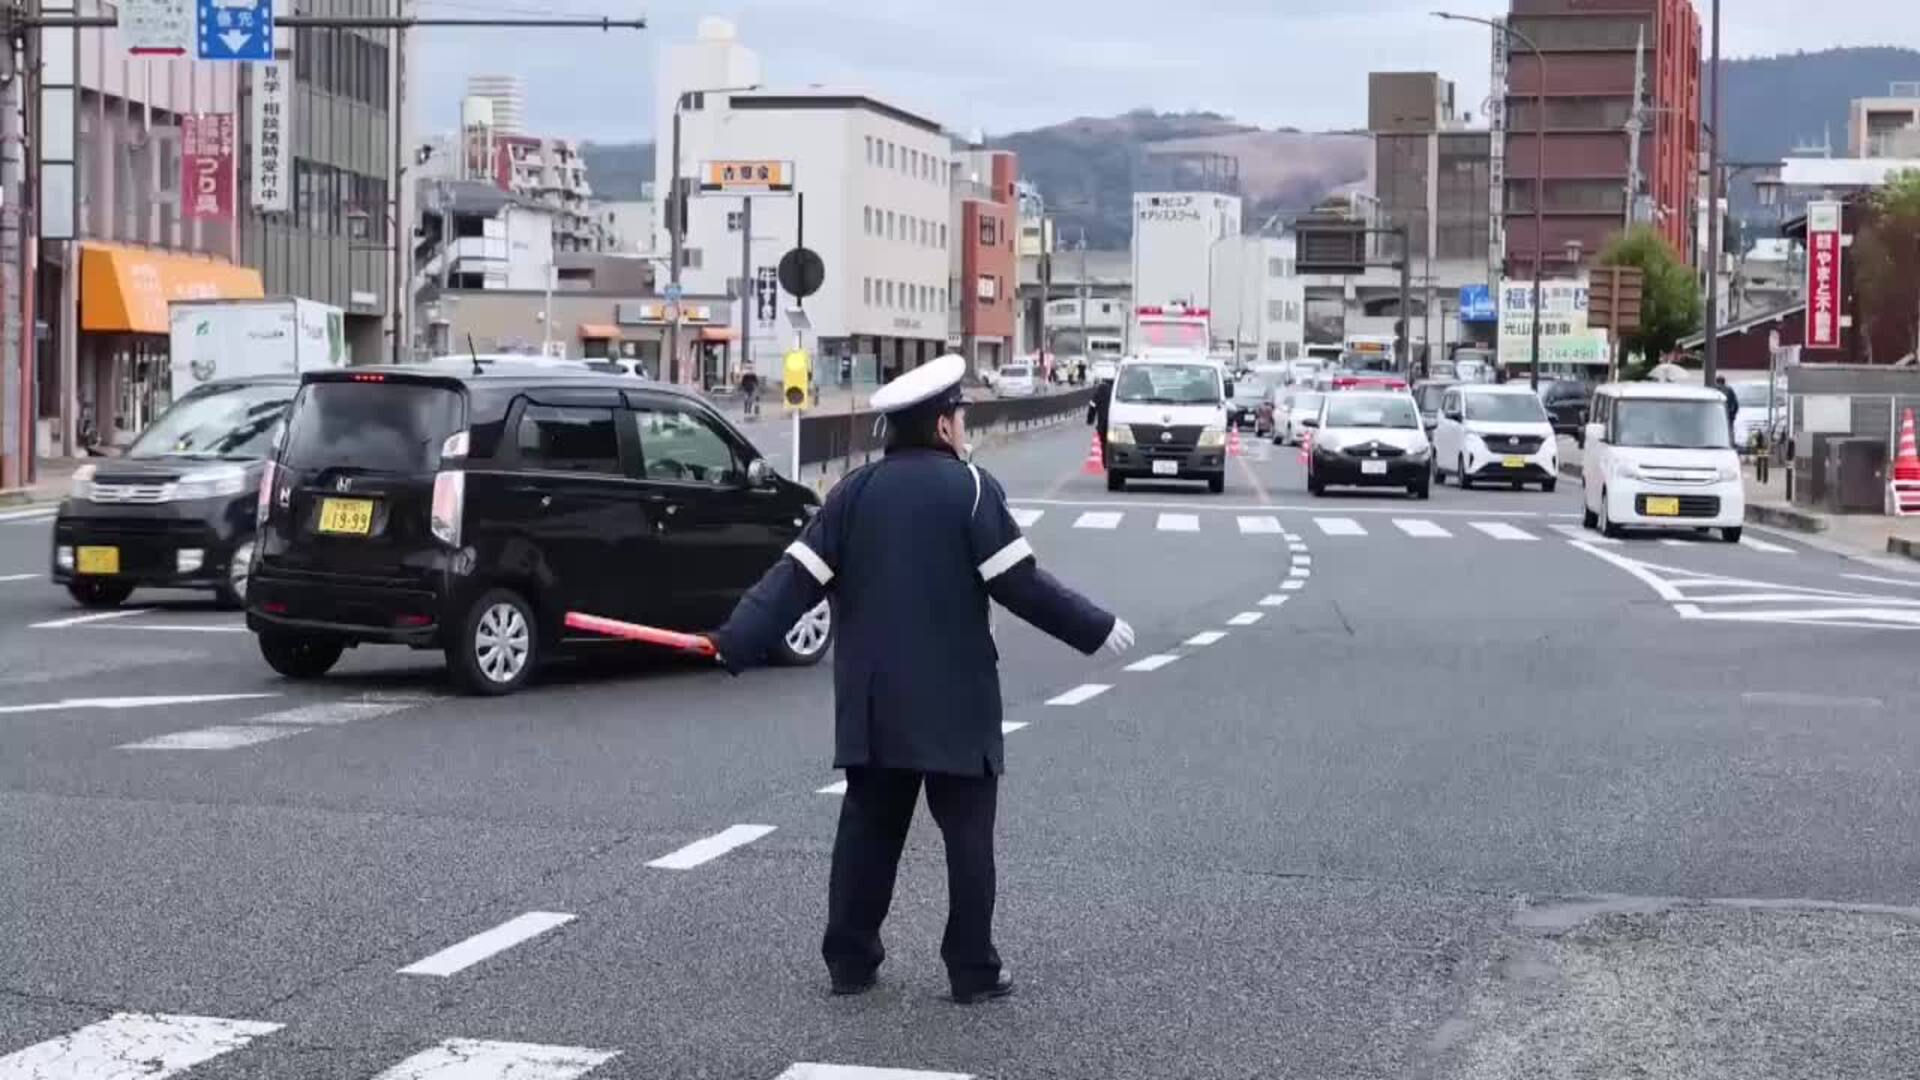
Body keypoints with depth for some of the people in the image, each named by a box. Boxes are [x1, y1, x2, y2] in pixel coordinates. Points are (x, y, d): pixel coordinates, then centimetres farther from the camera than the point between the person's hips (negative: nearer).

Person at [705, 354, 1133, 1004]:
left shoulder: (855, 491, 6)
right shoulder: (968, 487, -9)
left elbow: (797, 577, -1)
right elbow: (1019, 583, -12)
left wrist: (738, 640, -2)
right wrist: (1095, 630, -4)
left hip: (872, 702, 5)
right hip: (953, 701, -5)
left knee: (868, 827, 12)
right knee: (967, 832, 3)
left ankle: (850, 963, 14)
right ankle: (973, 972, 5)